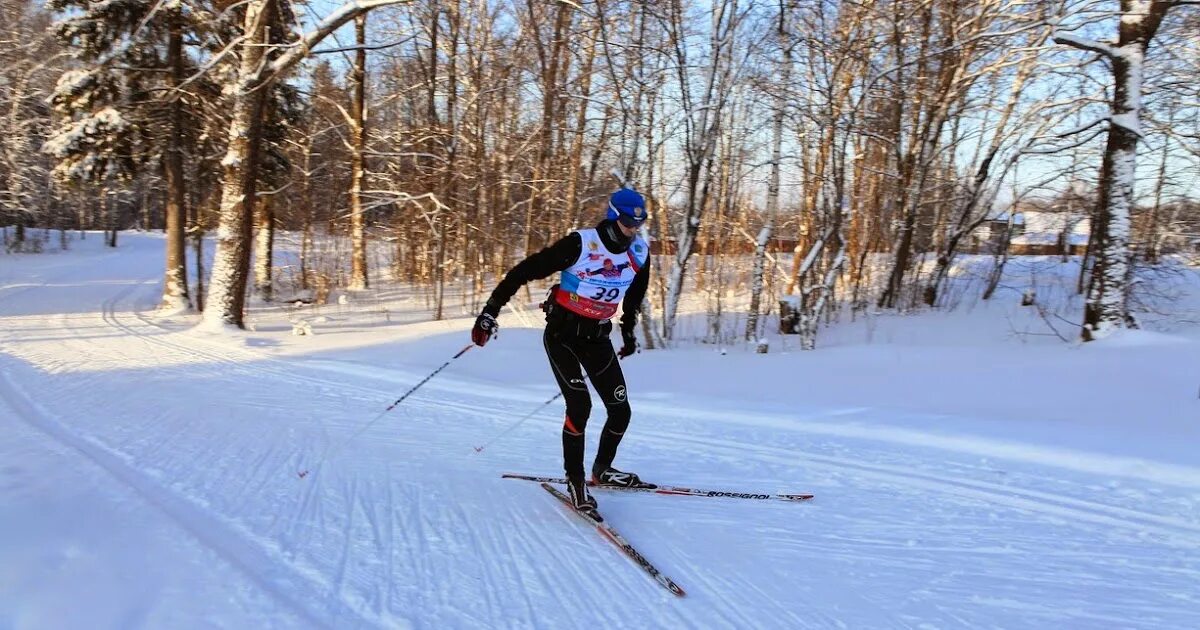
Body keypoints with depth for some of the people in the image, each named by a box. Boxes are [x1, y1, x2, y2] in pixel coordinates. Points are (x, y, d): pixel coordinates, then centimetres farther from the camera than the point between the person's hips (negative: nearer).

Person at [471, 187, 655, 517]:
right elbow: (524, 271, -18)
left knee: (621, 410, 1)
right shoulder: (581, 244, -20)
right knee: (580, 404, -18)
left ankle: (602, 470, 27)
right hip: (562, 333, -5)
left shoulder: (639, 253, -3)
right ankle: (575, 480, 0)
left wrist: (629, 330, 26)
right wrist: (491, 310, -19)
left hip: (597, 337, 6)